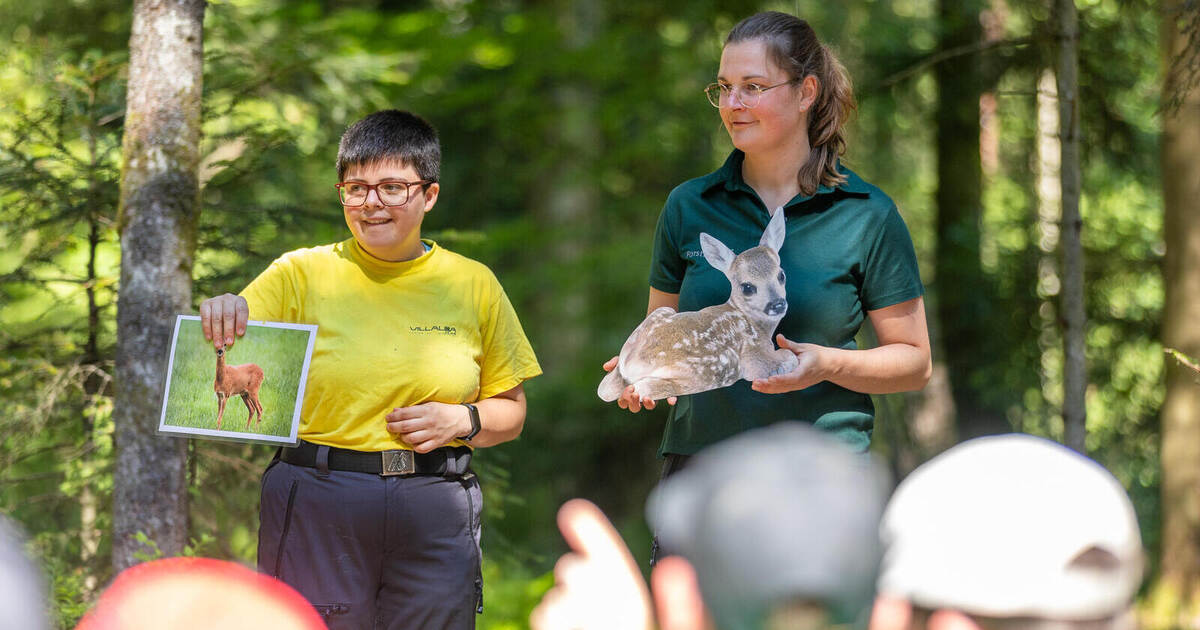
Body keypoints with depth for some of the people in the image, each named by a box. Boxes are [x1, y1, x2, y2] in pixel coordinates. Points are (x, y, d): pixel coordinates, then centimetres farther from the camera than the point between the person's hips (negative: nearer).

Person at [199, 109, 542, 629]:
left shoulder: (473, 286, 9)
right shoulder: (301, 274, 3)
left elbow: (510, 411, 15)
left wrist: (461, 420, -6)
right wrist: (220, 321, -26)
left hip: (435, 519, 2)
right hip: (315, 506, -1)